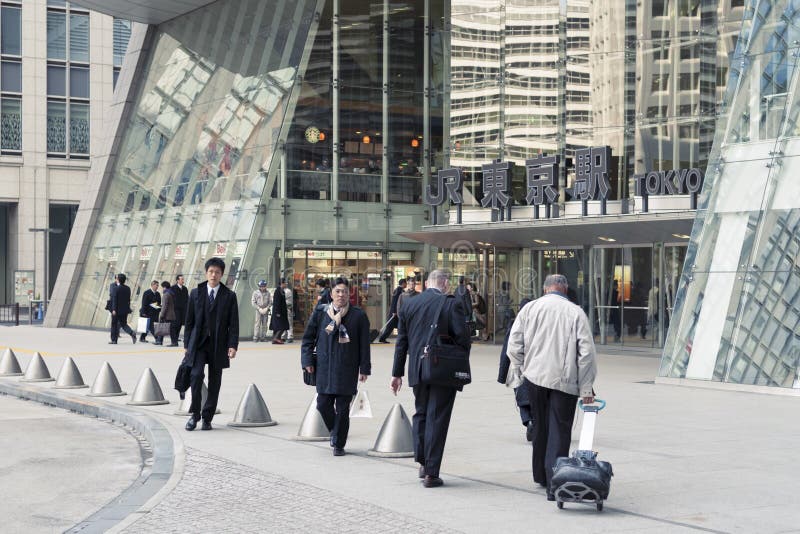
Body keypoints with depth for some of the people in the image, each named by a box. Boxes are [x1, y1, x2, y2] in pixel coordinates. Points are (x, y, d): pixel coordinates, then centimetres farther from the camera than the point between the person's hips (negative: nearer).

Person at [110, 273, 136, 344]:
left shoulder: (116, 289, -13)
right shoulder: (128, 288, 5)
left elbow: (114, 300, -15)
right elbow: (128, 299, 10)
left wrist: (114, 309, -16)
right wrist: (128, 308, 17)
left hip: (117, 309, -5)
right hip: (125, 310, 5)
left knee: (114, 325, 6)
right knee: (124, 324, 12)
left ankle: (114, 340, 10)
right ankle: (132, 334, -12)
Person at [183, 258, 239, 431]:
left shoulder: (229, 296, 4)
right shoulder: (196, 293, 7)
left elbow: (233, 324, 1)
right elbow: (189, 321, 9)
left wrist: (233, 345, -9)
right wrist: (187, 344, 4)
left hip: (218, 345, 0)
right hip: (198, 342, 0)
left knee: (214, 382, 3)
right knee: (196, 375, -15)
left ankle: (207, 418, 13)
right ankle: (194, 413, -2)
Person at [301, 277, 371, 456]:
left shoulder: (358, 316, 0)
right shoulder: (320, 312, 4)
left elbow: (364, 345, 2)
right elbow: (308, 338, 9)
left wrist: (364, 369, 0)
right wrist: (307, 360, 0)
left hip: (347, 370, -2)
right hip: (324, 369, 2)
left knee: (342, 409, 1)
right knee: (323, 405, 4)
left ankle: (339, 445, 15)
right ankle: (334, 432, 32)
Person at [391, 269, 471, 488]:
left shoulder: (408, 304, 5)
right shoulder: (452, 304, -9)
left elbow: (401, 341, 7)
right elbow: (463, 338, -13)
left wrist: (397, 373, 12)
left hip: (417, 370, 4)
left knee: (420, 414, 21)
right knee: (437, 419, 2)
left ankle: (422, 462, 23)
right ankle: (431, 473, 4)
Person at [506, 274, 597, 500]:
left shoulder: (530, 308, 4)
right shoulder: (576, 312, -1)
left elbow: (514, 346, 1)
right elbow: (586, 351, -4)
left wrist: (519, 372, 14)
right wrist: (586, 388, 0)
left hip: (535, 376, 3)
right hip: (565, 380, -3)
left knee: (540, 428, 18)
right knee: (559, 431, -1)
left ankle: (541, 476, 30)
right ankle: (554, 484, -9)